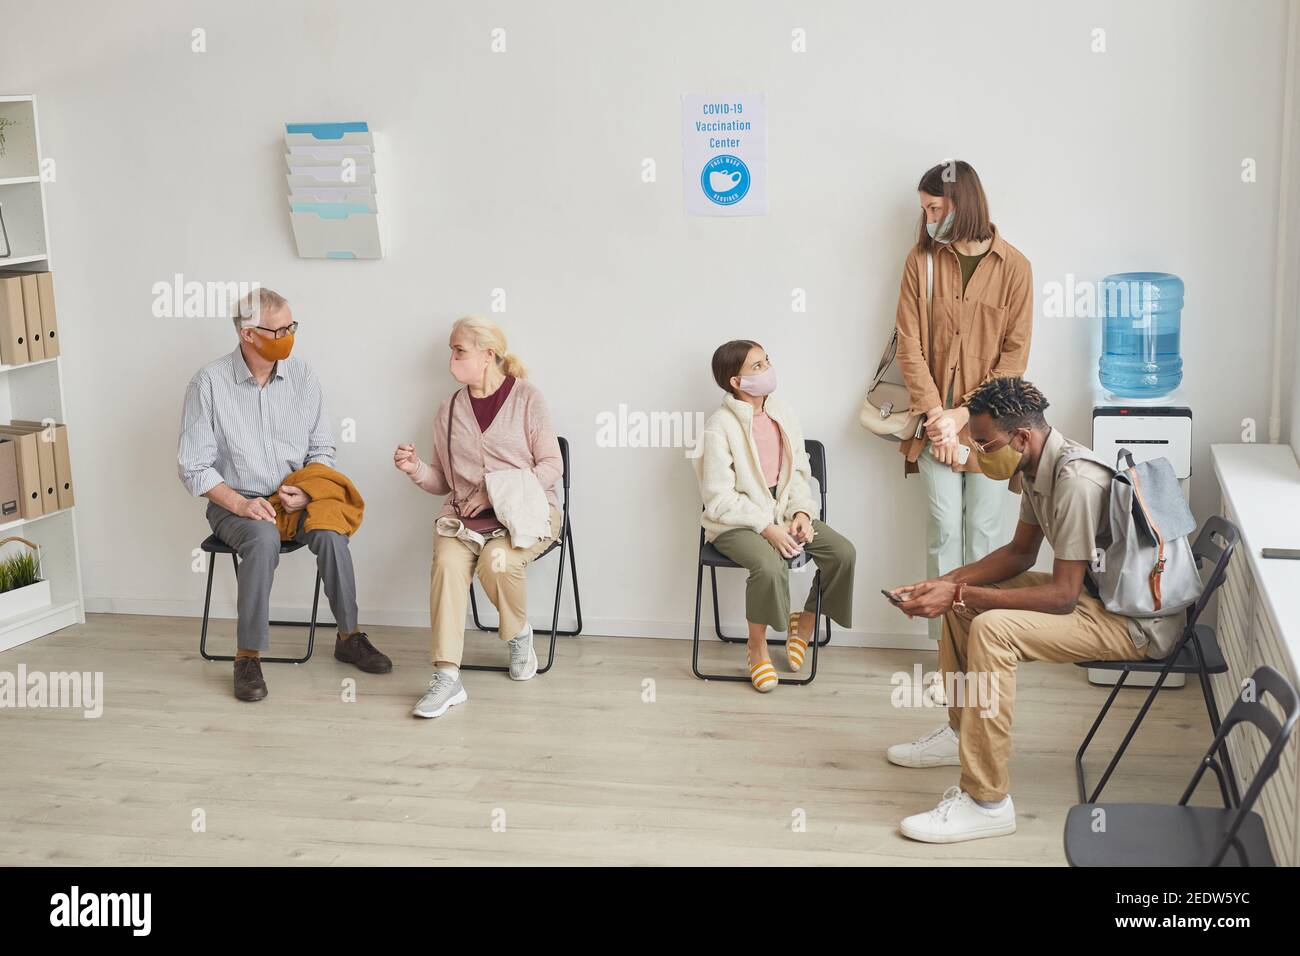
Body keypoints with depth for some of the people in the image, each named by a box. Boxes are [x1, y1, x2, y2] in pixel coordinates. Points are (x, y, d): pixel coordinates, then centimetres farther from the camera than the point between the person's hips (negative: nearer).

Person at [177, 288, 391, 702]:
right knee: (264, 537, -35)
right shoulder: (209, 383, -9)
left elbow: (322, 449, 9)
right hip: (234, 503, -3)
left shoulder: (301, 375, 2)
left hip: (294, 498, 3)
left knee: (330, 531, -28)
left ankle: (349, 636, -11)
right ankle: (248, 656, -24)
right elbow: (194, 467, -8)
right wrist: (240, 504, -21)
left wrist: (307, 490, -11)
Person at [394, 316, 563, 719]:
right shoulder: (449, 409, 14)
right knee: (448, 561, -29)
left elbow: (551, 465, -3)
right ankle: (446, 677, -32)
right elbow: (443, 481, 17)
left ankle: (520, 635, -1)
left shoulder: (526, 397, 1)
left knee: (497, 560, -33)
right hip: (463, 512, 3)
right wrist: (416, 470, -5)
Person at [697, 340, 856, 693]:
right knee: (769, 565, -35)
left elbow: (799, 473, 10)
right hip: (737, 522, -6)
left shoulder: (782, 414, 4)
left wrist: (802, 512, -9)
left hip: (784, 511, 6)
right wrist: (766, 529, -22)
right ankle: (757, 646, -9)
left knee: (843, 552, -13)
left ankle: (806, 623, 11)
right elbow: (720, 498, -16)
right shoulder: (720, 427, -14)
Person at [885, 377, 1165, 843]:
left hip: (1137, 618, -10)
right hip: (1095, 588, 10)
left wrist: (960, 595, -25)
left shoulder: (1077, 481, -29)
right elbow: (1020, 552, 14)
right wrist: (946, 583, 1)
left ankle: (986, 802, -22)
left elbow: (1062, 596, -28)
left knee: (992, 628, -28)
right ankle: (961, 732, 28)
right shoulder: (1037, 468, 1)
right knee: (961, 600, 13)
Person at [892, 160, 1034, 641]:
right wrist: (936, 415, -13)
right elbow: (909, 345, -3)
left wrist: (963, 414, -14)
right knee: (945, 528, -1)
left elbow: (1015, 354, -6)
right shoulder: (922, 260, 1)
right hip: (937, 420, 1)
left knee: (983, 529, 5)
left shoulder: (1013, 266, -4)